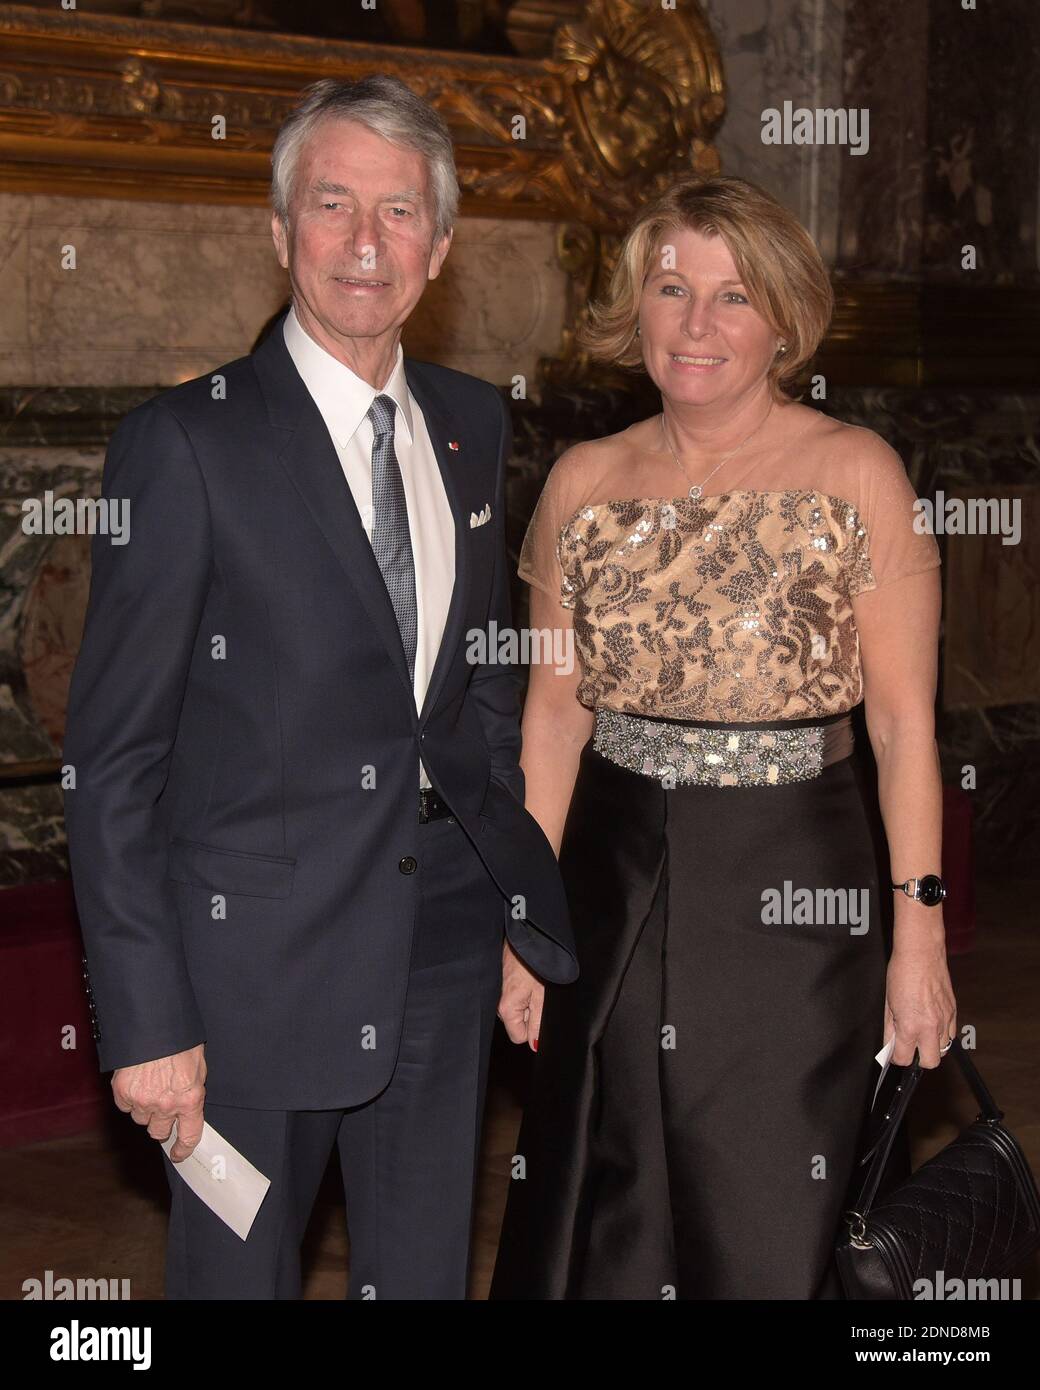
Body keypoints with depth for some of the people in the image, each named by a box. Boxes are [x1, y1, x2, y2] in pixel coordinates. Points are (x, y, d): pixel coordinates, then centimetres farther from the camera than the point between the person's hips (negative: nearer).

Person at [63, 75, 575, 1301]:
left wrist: (524, 909, 10)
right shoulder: (187, 442, -11)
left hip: (442, 958, 6)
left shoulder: (471, 427, 8)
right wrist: (146, 1020, -14)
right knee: (237, 1275, 9)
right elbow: (112, 759, -12)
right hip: (256, 964, -5)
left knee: (426, 1274, 16)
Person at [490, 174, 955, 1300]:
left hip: (792, 884, -3)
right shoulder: (585, 484, 5)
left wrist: (919, 934, -10)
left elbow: (903, 718, -6)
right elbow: (556, 706, 8)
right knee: (607, 1224, 12)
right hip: (614, 881, 3)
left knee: (768, 1237, 5)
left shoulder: (854, 474, -5)